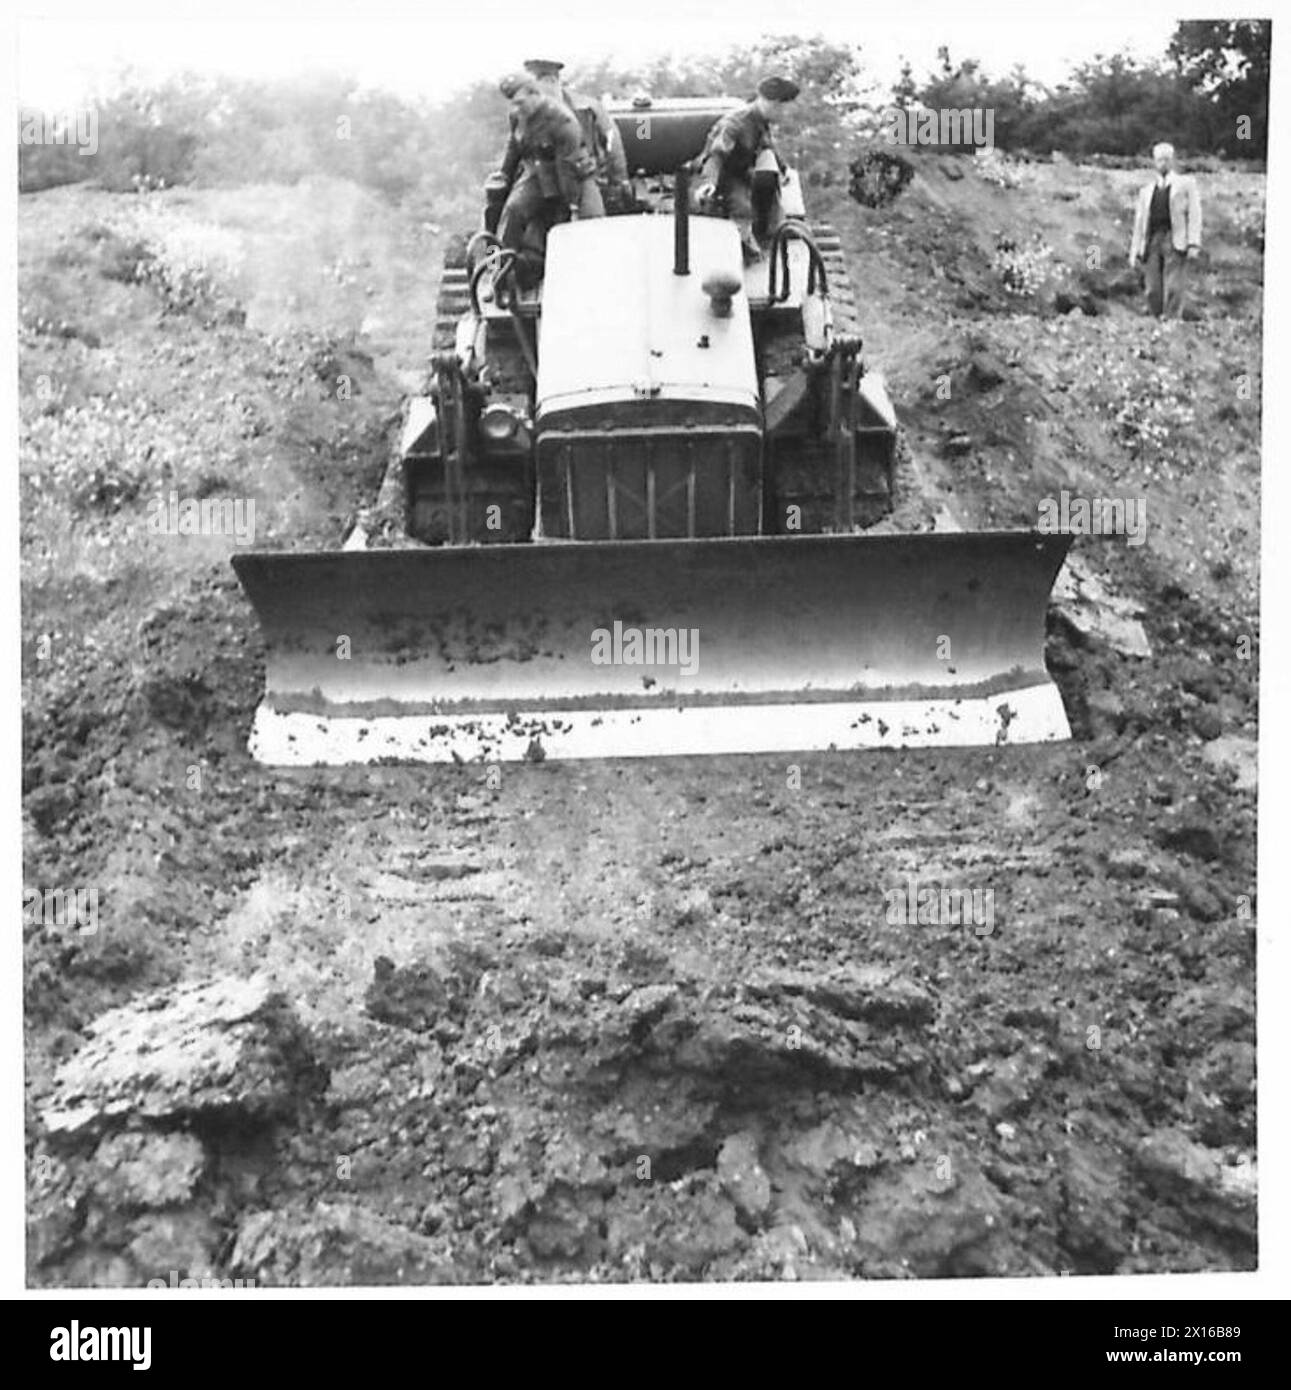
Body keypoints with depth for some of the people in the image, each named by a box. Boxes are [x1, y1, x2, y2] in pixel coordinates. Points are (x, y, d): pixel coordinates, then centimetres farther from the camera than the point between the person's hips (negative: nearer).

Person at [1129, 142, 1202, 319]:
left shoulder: (1186, 184, 14)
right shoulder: (1146, 190, 24)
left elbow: (1194, 214, 4)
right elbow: (1139, 222, 21)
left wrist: (1194, 244, -10)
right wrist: (1135, 251, 11)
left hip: (1175, 241, -3)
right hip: (1152, 242, 3)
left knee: (1173, 289, -14)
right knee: (1153, 291, -4)